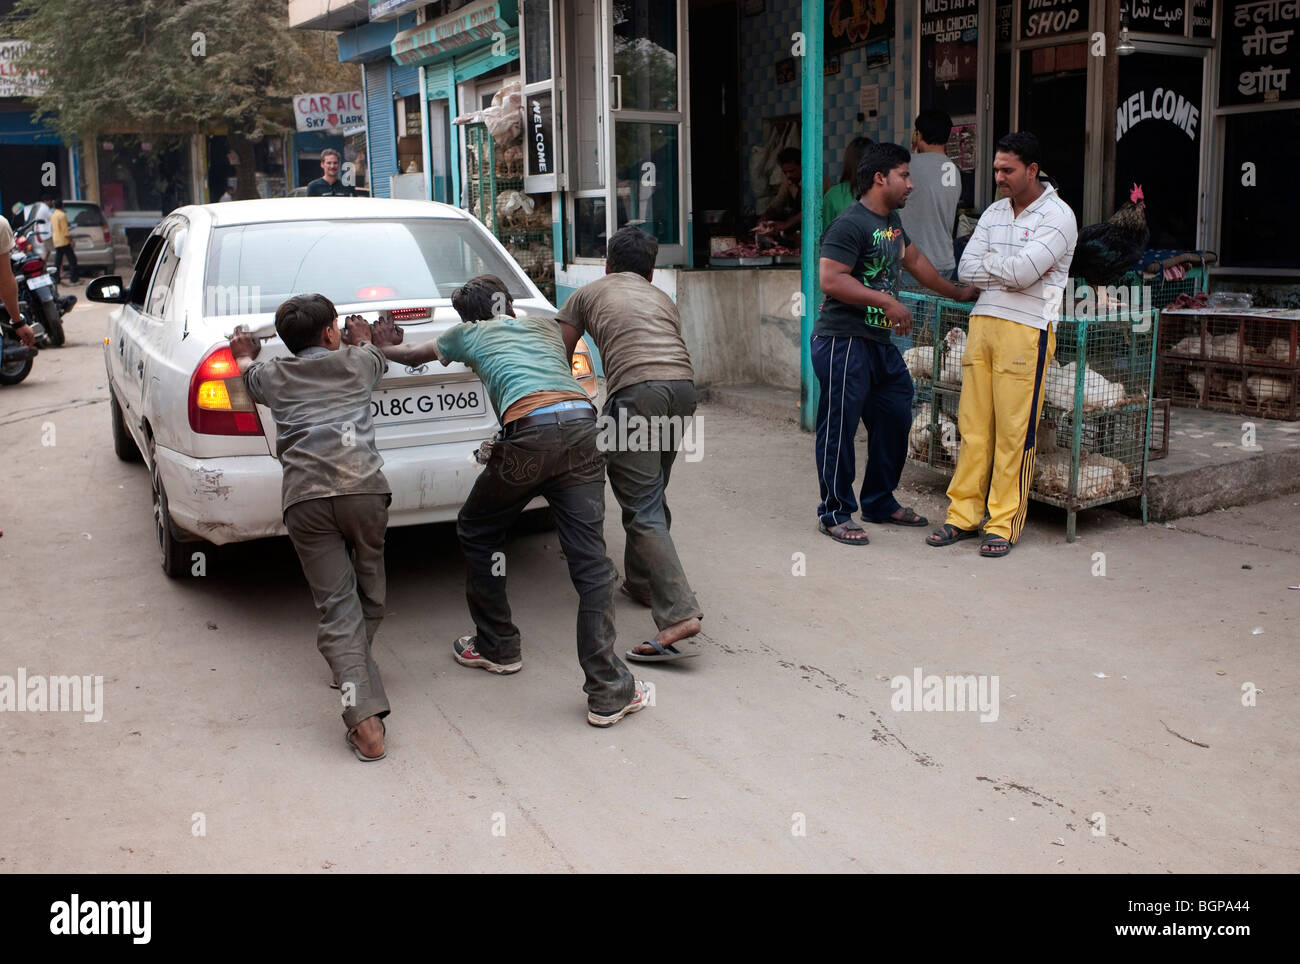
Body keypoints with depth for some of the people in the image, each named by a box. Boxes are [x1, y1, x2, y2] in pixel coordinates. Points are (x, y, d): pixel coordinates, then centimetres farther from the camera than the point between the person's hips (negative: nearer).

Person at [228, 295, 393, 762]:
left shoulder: (273, 376, 23)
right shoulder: (357, 361, 22)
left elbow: (249, 376, 48)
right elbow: (379, 358, 47)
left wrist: (246, 355, 70)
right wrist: (363, 339, 69)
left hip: (304, 498, 0)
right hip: (362, 486, 0)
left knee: (337, 607, -4)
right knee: (368, 596, 19)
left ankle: (365, 716, -17)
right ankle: (356, 672, 31)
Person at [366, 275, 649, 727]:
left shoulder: (468, 334, 26)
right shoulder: (546, 326, 33)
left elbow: (413, 354, 45)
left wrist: (382, 347, 68)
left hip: (530, 432, -3)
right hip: (582, 424, 3)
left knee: (477, 533, 23)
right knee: (590, 561, 0)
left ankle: (497, 646, 32)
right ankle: (608, 691, -5)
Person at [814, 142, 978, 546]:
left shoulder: (891, 221, 16)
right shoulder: (850, 225, -15)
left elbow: (913, 259, 31)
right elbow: (830, 280, -23)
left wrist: (956, 293, 38)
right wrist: (887, 301, -22)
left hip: (880, 342, 10)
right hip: (843, 342, -10)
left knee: (895, 418, 15)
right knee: (839, 427, -3)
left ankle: (880, 502, 29)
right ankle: (835, 513, 9)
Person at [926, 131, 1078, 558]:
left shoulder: (1058, 216, -5)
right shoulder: (993, 213, 16)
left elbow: (1022, 271, -16)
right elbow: (965, 269, 8)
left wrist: (988, 261, 1)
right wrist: (1007, 271, -5)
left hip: (1027, 330, -6)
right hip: (983, 322, 6)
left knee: (1014, 432, -3)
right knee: (973, 424, 6)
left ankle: (1004, 524, 6)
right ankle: (963, 516, 13)